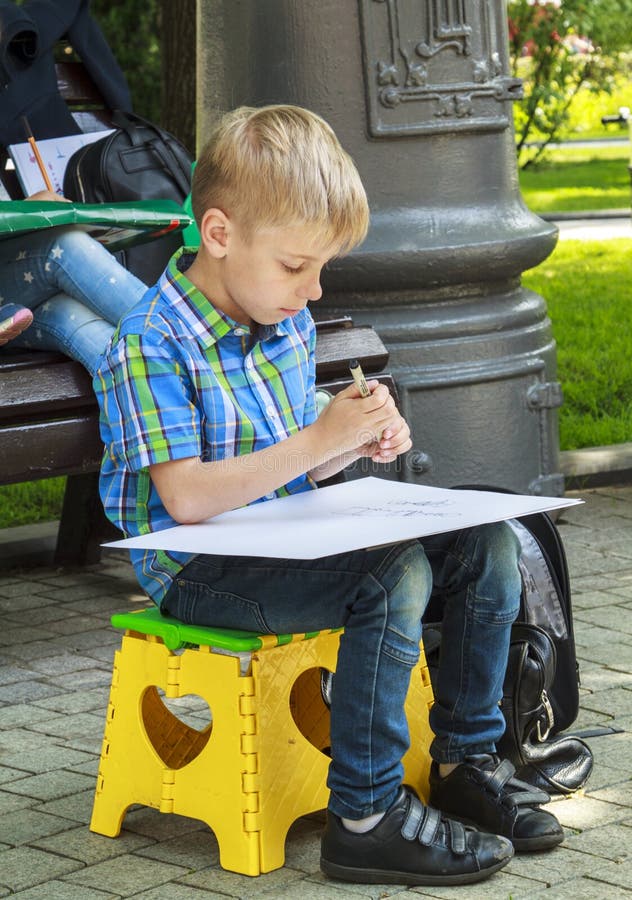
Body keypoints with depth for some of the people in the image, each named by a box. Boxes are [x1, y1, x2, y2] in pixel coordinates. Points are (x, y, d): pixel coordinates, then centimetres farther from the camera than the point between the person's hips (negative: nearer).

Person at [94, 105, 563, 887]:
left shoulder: (289, 326, 9)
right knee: (394, 579, -31)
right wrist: (320, 440, -26)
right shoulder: (150, 348, -18)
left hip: (291, 541, 9)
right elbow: (187, 499, -25)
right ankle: (365, 819, -25)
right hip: (202, 573, -9)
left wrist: (361, 443, -4)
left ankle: (466, 763, 11)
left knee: (484, 546, -1)